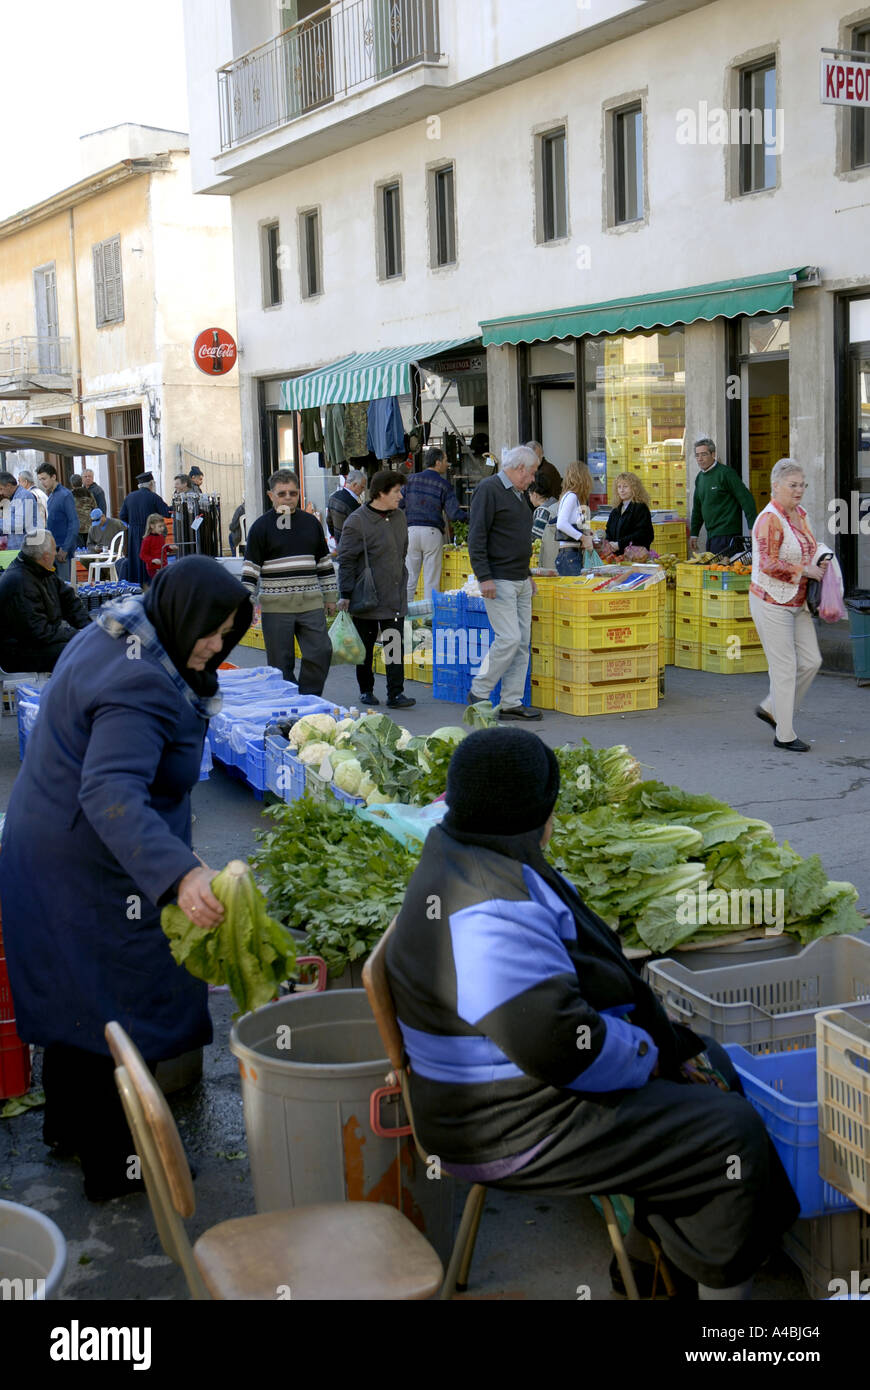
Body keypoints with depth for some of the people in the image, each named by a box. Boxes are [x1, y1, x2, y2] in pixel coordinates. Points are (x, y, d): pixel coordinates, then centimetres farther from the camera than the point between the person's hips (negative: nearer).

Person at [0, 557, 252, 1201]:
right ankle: (115, 1164, 16)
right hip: (91, 874, -11)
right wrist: (180, 874, -53)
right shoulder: (139, 685, -29)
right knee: (115, 1005, 2)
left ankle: (69, 1125, 41)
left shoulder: (114, 634, 4)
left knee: (76, 995, 23)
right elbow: (111, 792, -42)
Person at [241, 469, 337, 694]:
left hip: (311, 604, 3)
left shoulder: (311, 523, 11)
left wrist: (330, 597, 17)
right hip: (276, 607, -3)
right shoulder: (261, 527, -1)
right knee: (281, 664, 3)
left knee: (321, 653, -4)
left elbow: (324, 563, 18)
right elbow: (250, 569, -2)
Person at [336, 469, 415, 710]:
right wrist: (345, 595, -14)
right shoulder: (357, 522, -12)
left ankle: (395, 693, 1)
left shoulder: (399, 517, 9)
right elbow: (346, 561, -11)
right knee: (365, 647, 8)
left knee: (395, 645, -1)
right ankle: (366, 690, 23)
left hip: (395, 598, 5)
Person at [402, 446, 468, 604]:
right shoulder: (444, 485, -1)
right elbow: (453, 514, -7)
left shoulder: (411, 479, 6)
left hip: (411, 530, 2)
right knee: (431, 581, 3)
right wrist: (470, 516, 8)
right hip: (432, 532, -2)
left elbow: (399, 504, 4)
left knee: (409, 578, 6)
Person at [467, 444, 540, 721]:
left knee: (523, 642, 5)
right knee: (508, 639, -13)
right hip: (498, 581, -9)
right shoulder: (489, 490, -9)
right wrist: (484, 577, -20)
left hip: (521, 581, 9)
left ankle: (511, 703, 9)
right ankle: (478, 693, 2)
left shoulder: (519, 494, 19)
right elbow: (476, 537, -15)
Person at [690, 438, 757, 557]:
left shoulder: (725, 473, -10)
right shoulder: (700, 477, 15)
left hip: (727, 536, -8)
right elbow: (697, 507, 24)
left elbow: (746, 499, -14)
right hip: (711, 535, 8)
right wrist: (694, 534, 21)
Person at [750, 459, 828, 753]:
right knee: (785, 667, -3)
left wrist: (818, 563, 6)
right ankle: (784, 735, 8)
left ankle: (771, 708, 26)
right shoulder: (769, 519, -17)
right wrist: (805, 571, -20)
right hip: (772, 603, -9)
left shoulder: (799, 514, 10)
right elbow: (769, 564, -25)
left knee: (811, 661, 9)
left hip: (797, 602, 9)